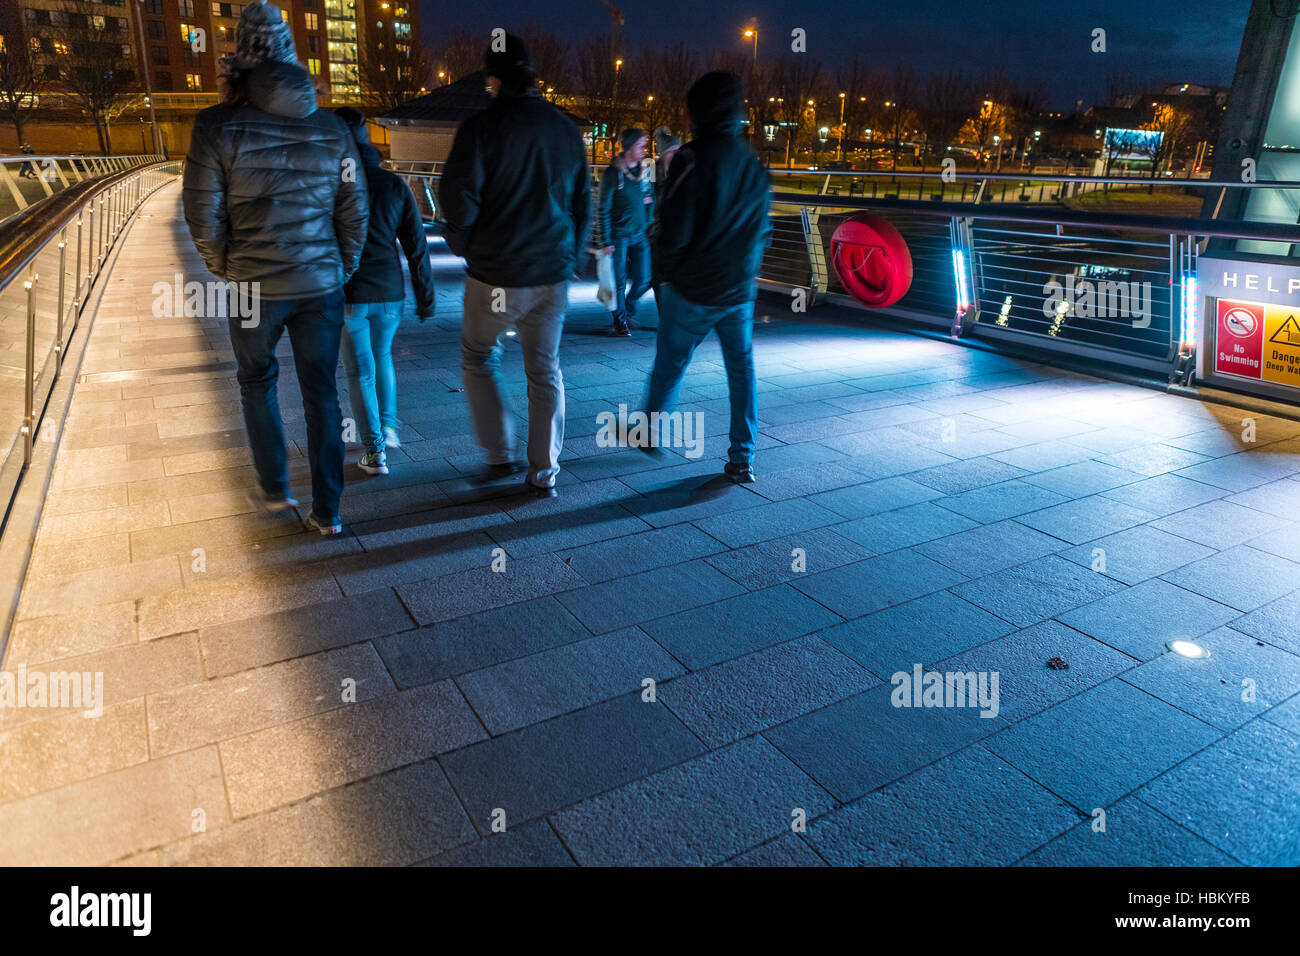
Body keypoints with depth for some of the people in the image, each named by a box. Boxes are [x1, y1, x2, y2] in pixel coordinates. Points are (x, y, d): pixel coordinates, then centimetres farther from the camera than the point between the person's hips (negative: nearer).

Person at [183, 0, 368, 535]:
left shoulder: (219, 127, -8)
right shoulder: (331, 129, 1)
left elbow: (203, 215, -7)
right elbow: (355, 211, 3)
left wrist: (228, 270, 10)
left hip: (254, 288, -2)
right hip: (322, 286, 2)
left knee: (256, 380, 21)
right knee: (321, 392, 8)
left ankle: (275, 488, 26)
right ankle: (327, 512, 12)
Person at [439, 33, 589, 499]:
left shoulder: (482, 127, -10)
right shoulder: (565, 129, 7)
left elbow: (459, 199, -14)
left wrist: (463, 246, 5)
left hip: (495, 273, -4)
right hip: (552, 276, 4)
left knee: (479, 359, 17)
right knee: (545, 371, 10)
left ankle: (500, 456, 17)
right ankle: (544, 474, 14)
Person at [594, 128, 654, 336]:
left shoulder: (643, 172, 7)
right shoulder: (612, 174, -9)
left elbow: (651, 198, 22)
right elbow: (602, 209, -8)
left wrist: (647, 224, 12)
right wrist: (605, 241, -12)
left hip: (640, 235, 5)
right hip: (618, 236, -5)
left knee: (643, 280, 2)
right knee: (619, 282, 1)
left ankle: (628, 309, 29)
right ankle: (620, 321, 18)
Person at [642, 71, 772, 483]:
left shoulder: (691, 158, -13)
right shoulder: (754, 164, 7)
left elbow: (673, 230, -16)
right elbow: (763, 231, 13)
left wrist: (665, 272, 1)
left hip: (692, 290, -5)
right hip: (740, 290, 5)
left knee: (670, 364, 13)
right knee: (741, 371, 9)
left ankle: (650, 431, 31)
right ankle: (742, 459, 11)